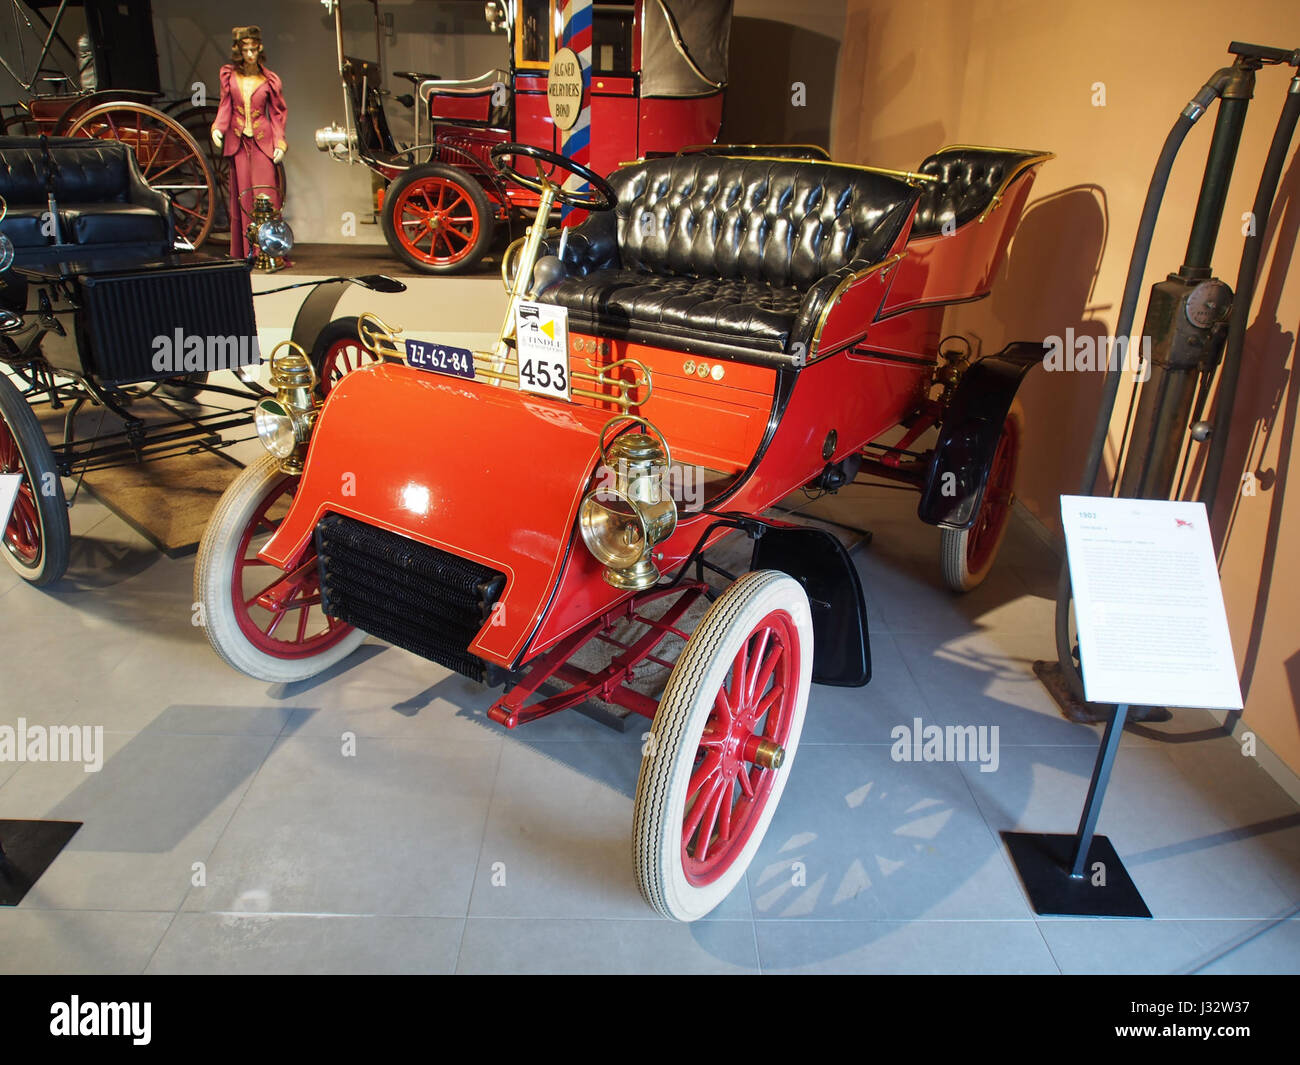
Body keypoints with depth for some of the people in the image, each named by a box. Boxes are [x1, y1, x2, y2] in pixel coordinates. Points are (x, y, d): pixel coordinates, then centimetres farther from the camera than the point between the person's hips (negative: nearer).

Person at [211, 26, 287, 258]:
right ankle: (245, 254, 3)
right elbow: (225, 105, 9)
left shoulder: (269, 79, 5)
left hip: (262, 141, -2)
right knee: (241, 195, 1)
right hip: (237, 141, 2)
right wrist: (218, 128, -8)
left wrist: (280, 143, -3)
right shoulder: (229, 75, 9)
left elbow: (278, 113, 7)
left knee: (265, 194, -9)